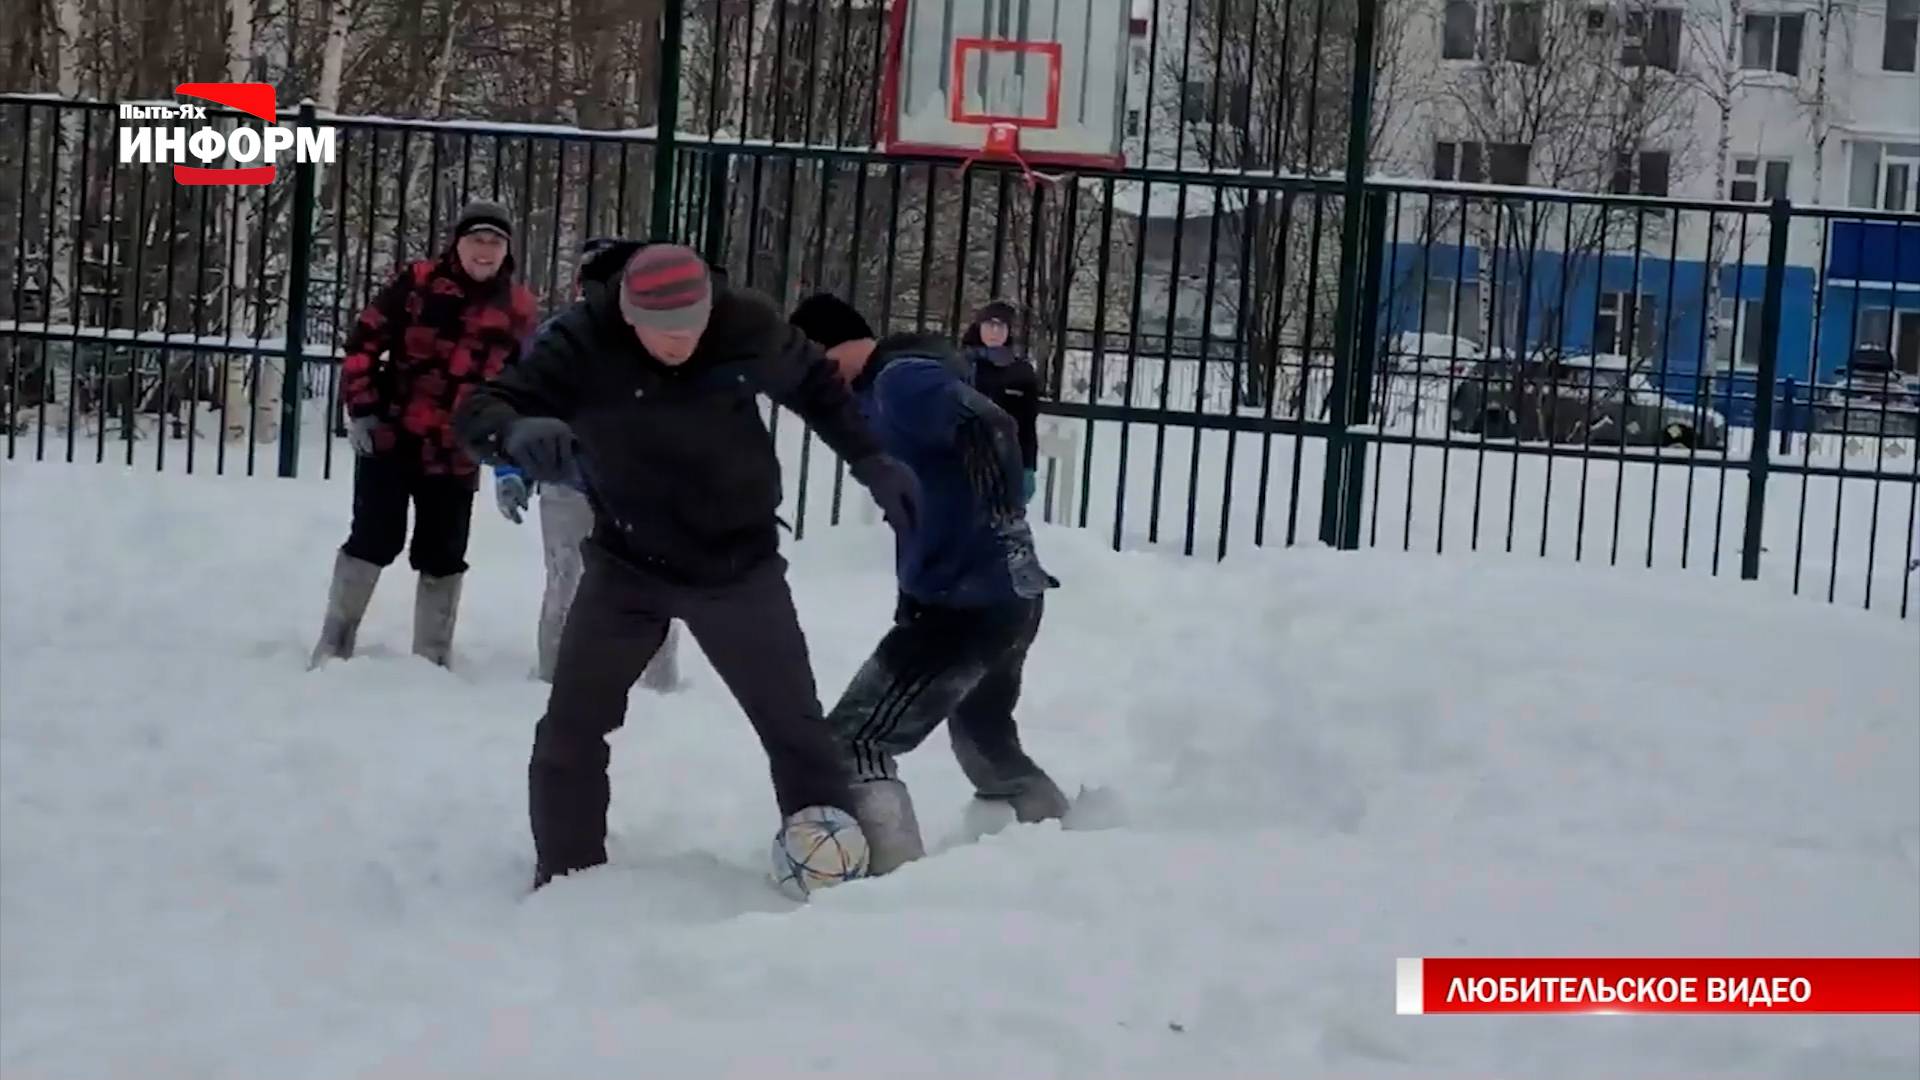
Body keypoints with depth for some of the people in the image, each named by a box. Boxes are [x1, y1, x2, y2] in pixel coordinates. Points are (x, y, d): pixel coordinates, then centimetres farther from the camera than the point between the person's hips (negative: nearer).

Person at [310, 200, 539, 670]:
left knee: (443, 557, 8)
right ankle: (334, 644, 13)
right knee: (373, 540, 0)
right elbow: (363, 342, -3)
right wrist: (361, 409, -8)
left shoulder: (517, 306, 1)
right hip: (389, 436, -3)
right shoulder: (418, 283, -8)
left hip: (456, 454, 3)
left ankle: (433, 657, 20)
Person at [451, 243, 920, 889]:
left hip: (740, 564, 1)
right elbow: (480, 411, -27)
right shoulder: (583, 341, -23)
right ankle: (565, 885, 13)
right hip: (628, 565, 0)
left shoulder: (748, 325, -18)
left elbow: (813, 384, 4)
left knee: (797, 729, 7)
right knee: (568, 732, -3)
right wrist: (518, 432, -50)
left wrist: (872, 463, 1)